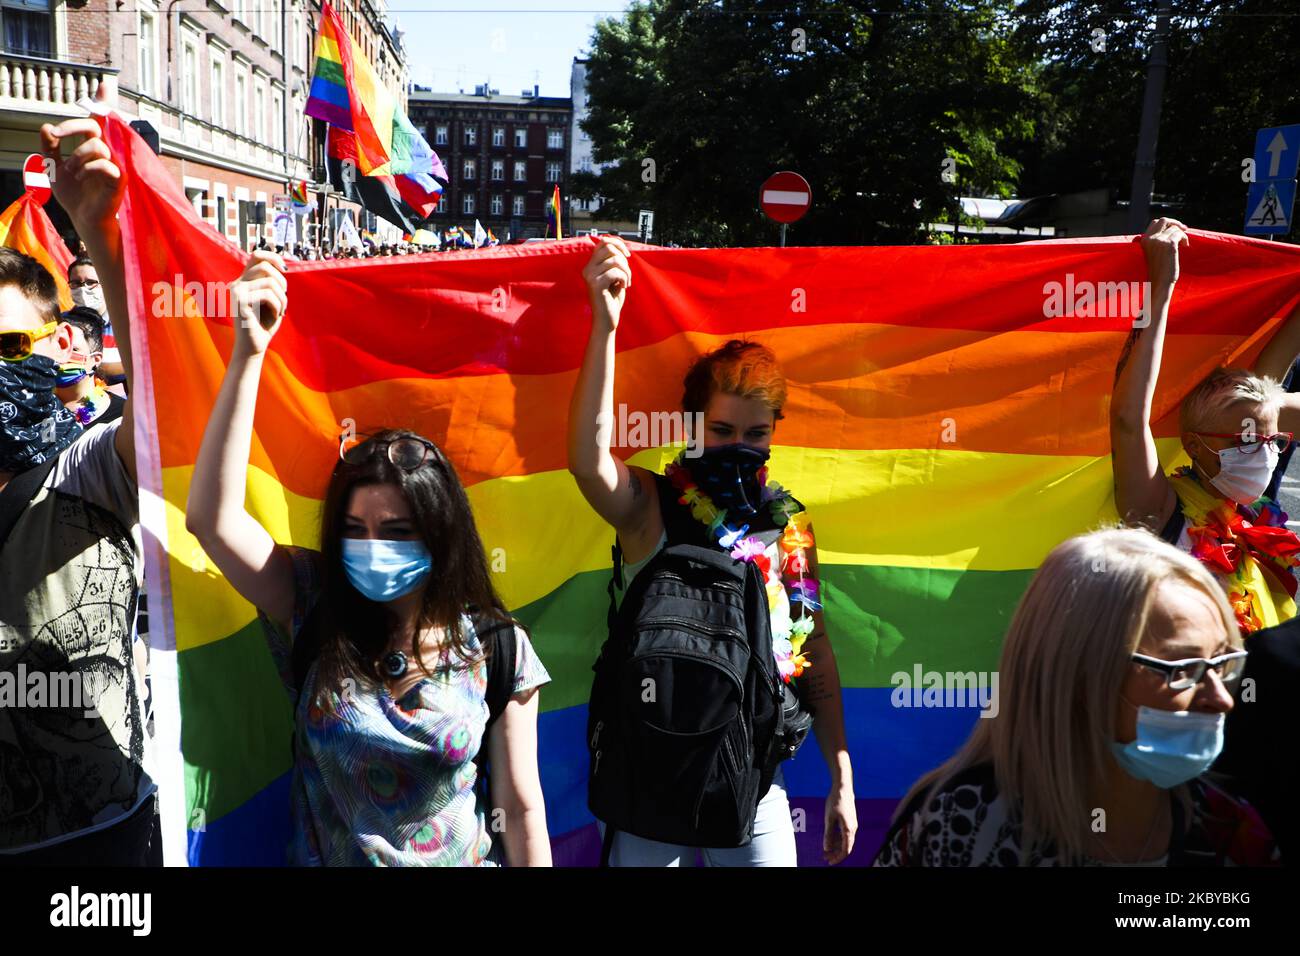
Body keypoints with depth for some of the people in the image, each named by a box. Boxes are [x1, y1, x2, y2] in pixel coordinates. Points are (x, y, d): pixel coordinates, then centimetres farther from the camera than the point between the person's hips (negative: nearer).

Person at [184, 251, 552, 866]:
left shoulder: (495, 648, -14)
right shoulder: (316, 612, -12)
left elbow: (520, 806, -8)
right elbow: (212, 517, -24)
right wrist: (248, 353, -30)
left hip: (463, 859, -1)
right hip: (323, 856, 1)